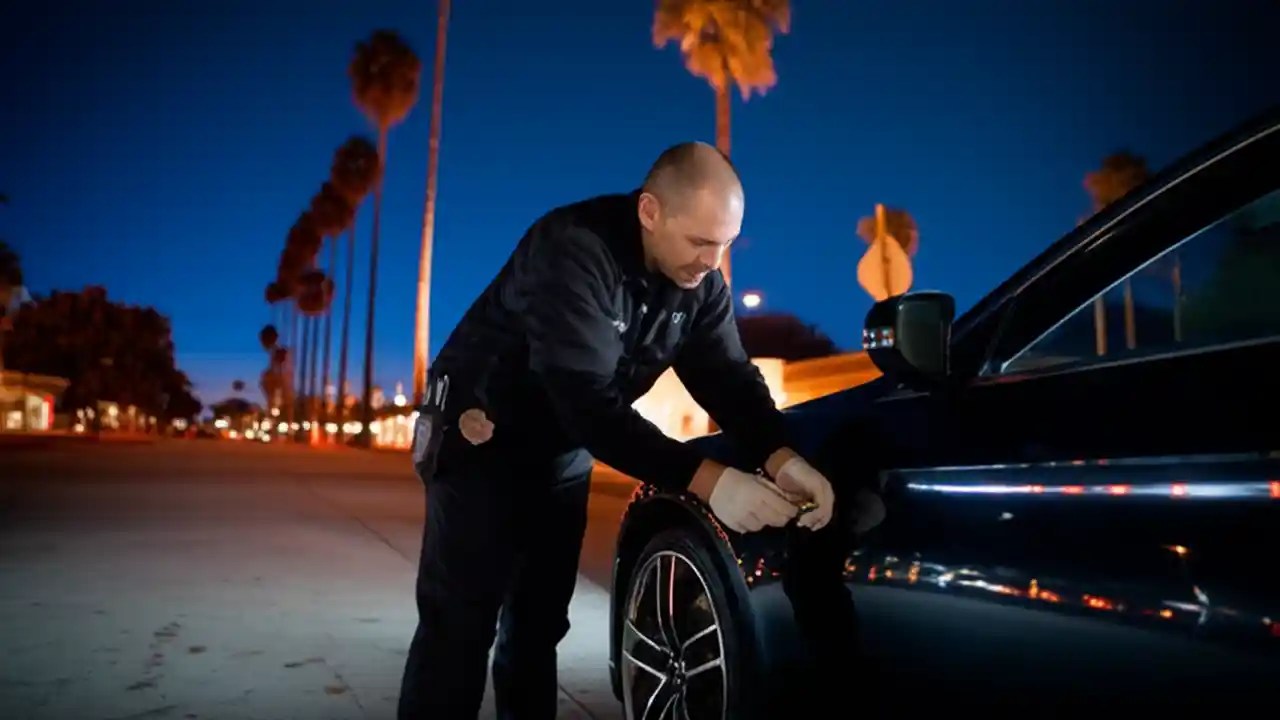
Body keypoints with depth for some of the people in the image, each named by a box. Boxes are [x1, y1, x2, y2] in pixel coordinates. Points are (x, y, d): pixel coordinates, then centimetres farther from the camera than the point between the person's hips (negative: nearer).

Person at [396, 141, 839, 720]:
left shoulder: (699, 282, -7)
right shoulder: (573, 248, -30)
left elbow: (730, 379, -11)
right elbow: (589, 403, -37)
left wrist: (781, 459, -31)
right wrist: (708, 480, -42)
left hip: (562, 450, 7)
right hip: (486, 438, -6)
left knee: (540, 623, 12)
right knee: (460, 625, -6)